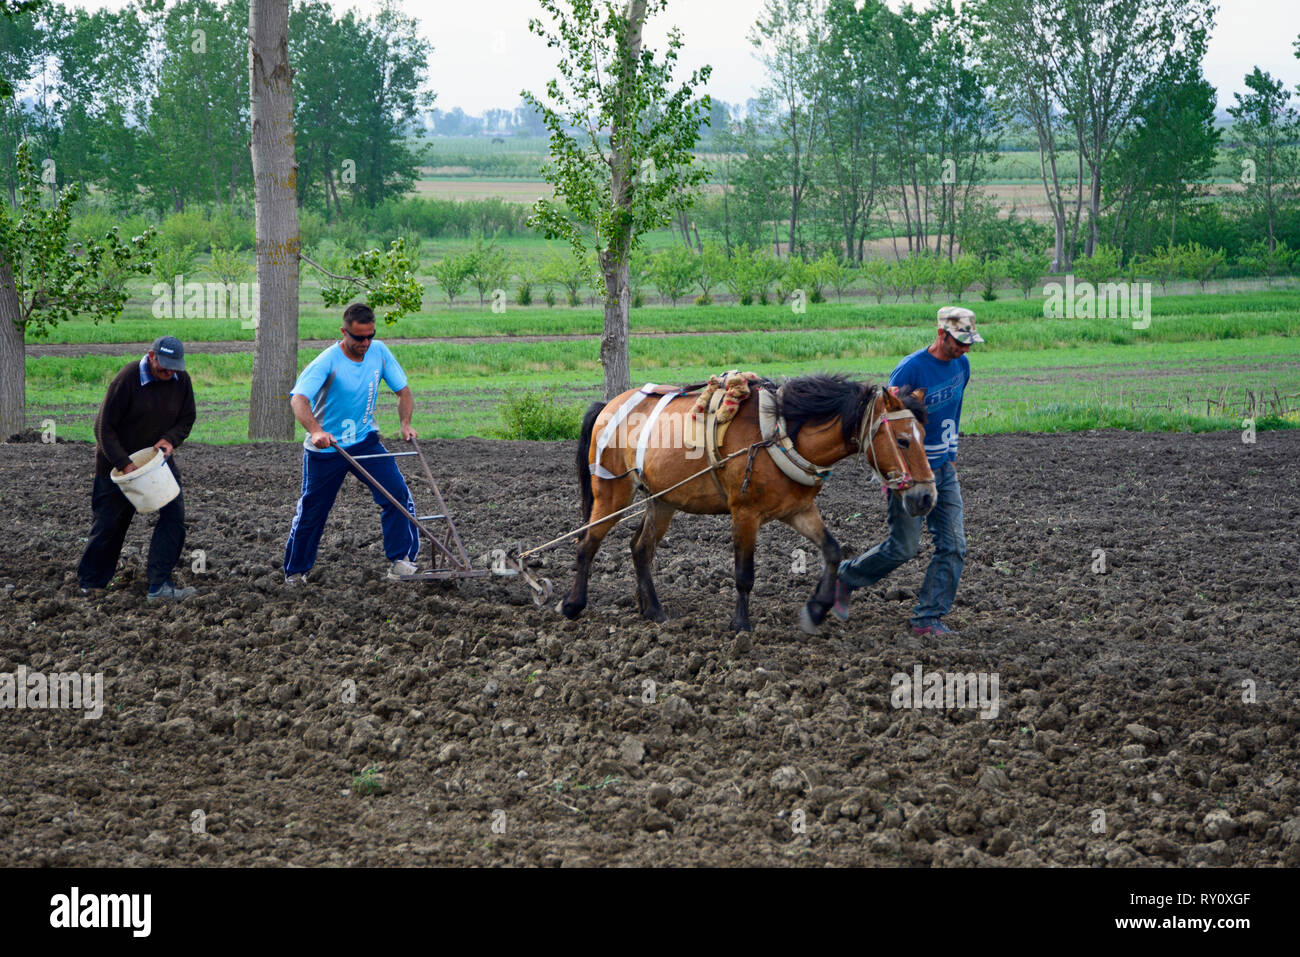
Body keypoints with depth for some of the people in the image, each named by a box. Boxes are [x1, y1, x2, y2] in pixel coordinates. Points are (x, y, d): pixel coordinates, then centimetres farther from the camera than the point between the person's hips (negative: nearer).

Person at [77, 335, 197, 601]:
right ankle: (90, 582, 25)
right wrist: (125, 464, -25)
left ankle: (160, 585, -12)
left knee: (174, 514, -12)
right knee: (110, 522, 5)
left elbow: (187, 419, 7)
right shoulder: (126, 380, -22)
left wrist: (170, 440, -15)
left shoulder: (181, 380, -6)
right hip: (118, 462, -4)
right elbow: (105, 427, -18)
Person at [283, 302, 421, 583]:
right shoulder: (328, 362, -21)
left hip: (365, 441, 4)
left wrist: (406, 423, -14)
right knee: (312, 511, 5)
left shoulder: (379, 352, -5)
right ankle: (295, 571, 24)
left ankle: (400, 560, -9)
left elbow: (403, 391, 4)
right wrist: (316, 431, -52)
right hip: (326, 447, -4)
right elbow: (298, 399, -34)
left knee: (398, 494, -14)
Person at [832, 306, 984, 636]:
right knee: (904, 547, -3)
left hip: (944, 469, 7)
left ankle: (928, 619, 3)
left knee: (953, 546, -2)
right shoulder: (911, 370, -18)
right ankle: (845, 578, 20)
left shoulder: (961, 365, 5)